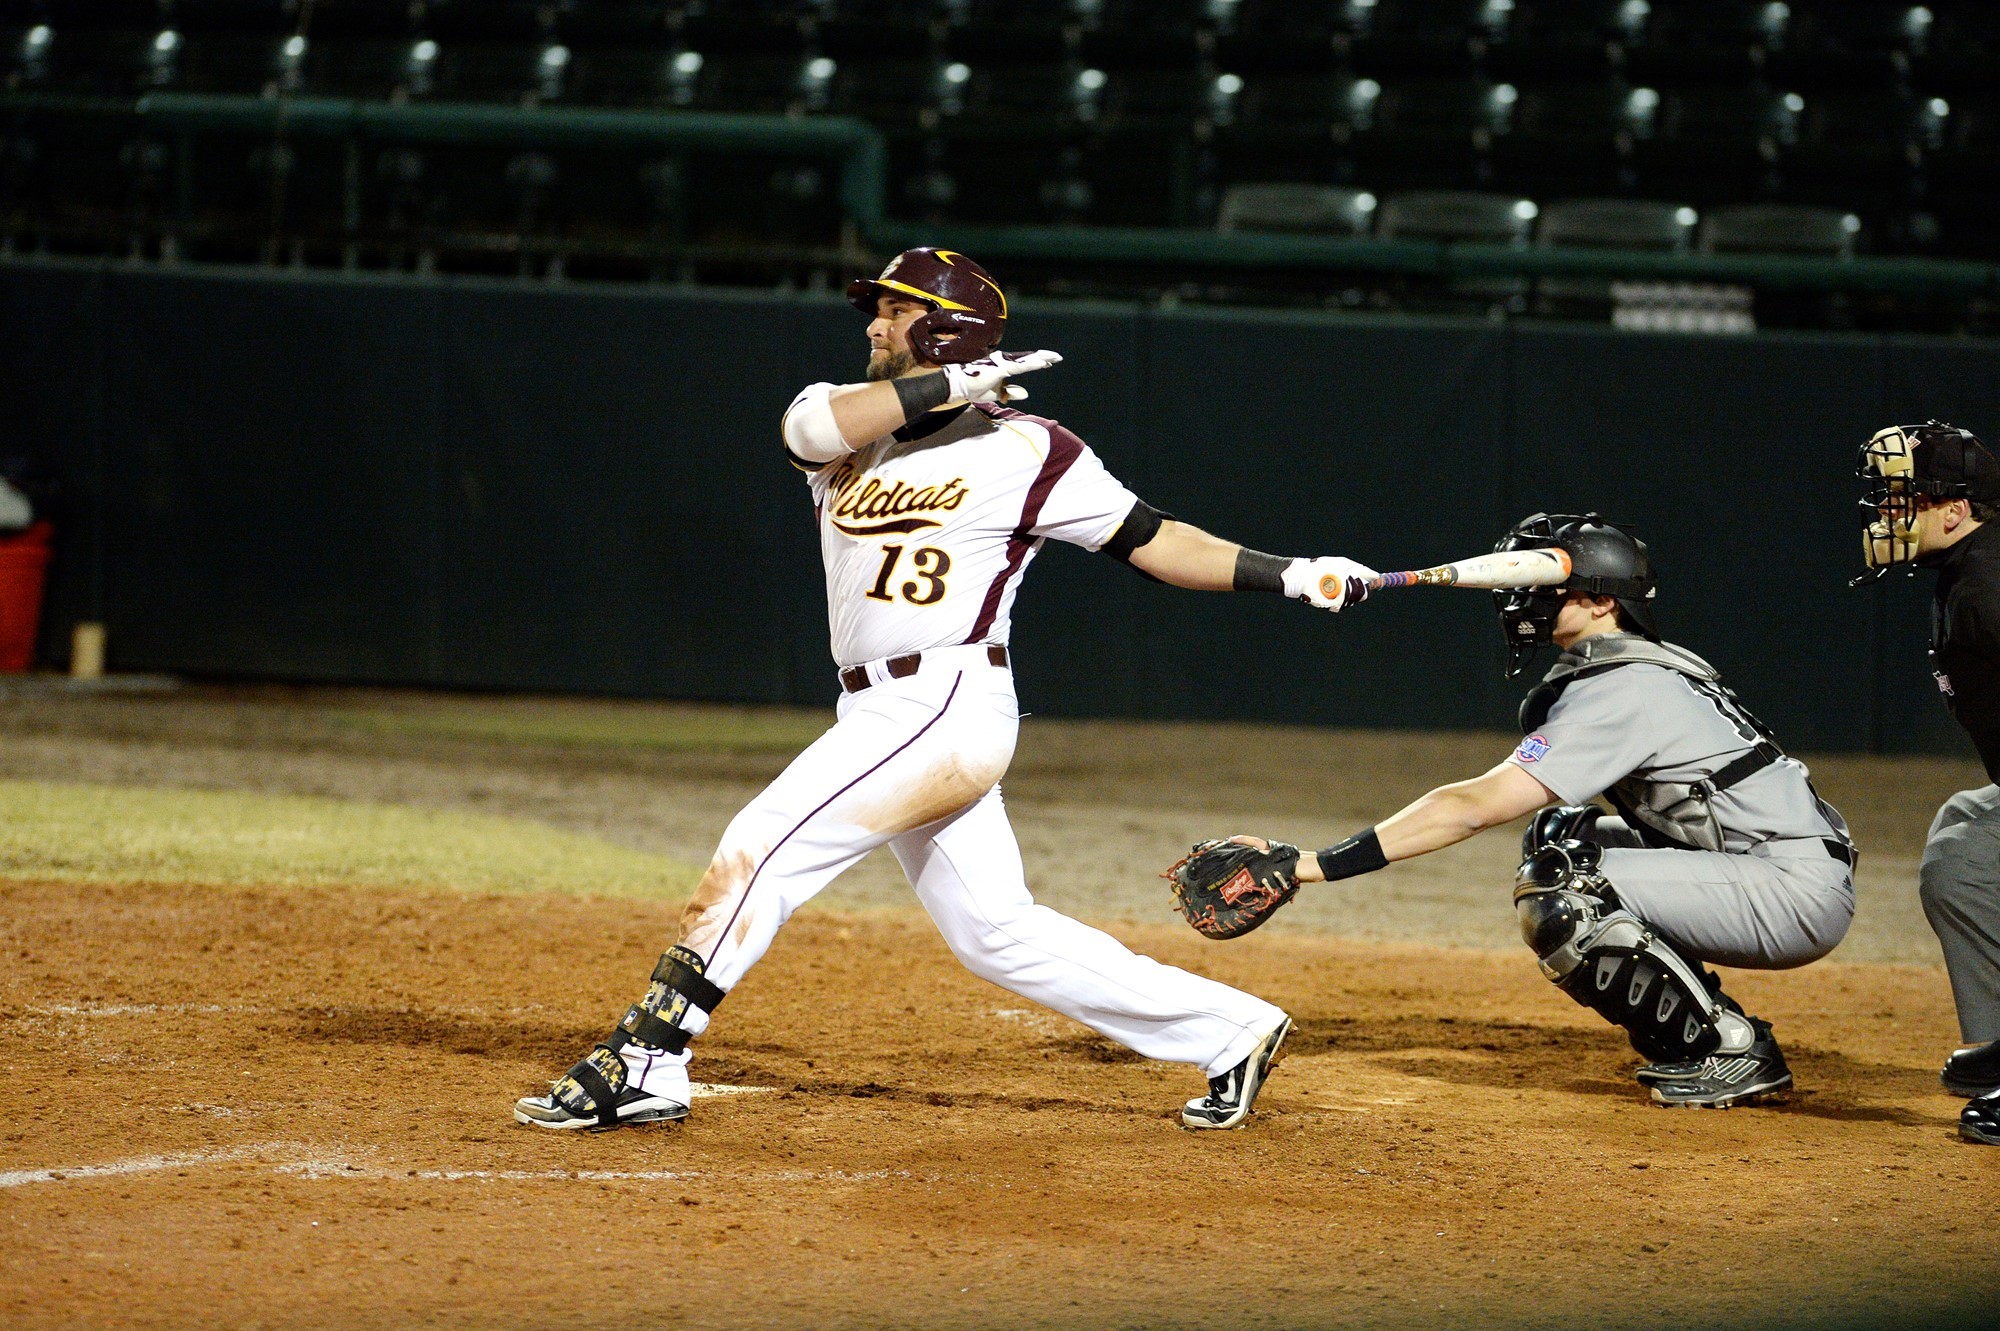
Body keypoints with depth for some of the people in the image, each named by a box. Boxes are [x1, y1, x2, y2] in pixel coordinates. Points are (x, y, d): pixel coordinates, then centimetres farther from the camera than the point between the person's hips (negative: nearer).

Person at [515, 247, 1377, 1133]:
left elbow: (1156, 543, 0)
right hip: (883, 718, 8)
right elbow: (814, 426, -12)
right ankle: (1231, 1035, 18)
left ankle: (644, 1061, -14)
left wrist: (1293, 576, -9)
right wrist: (952, 385, -15)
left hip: (947, 706, -8)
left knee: (760, 848, -15)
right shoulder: (849, 421, 13)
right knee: (996, 936, 11)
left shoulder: (1024, 452, -3)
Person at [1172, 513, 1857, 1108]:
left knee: (1558, 899, -18)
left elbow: (1473, 808, -24)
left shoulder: (1620, 695, -17)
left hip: (1803, 892, -10)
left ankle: (1735, 1051, -8)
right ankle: (1699, 1044, 13)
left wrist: (1311, 865, -27)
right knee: (1557, 838, 14)